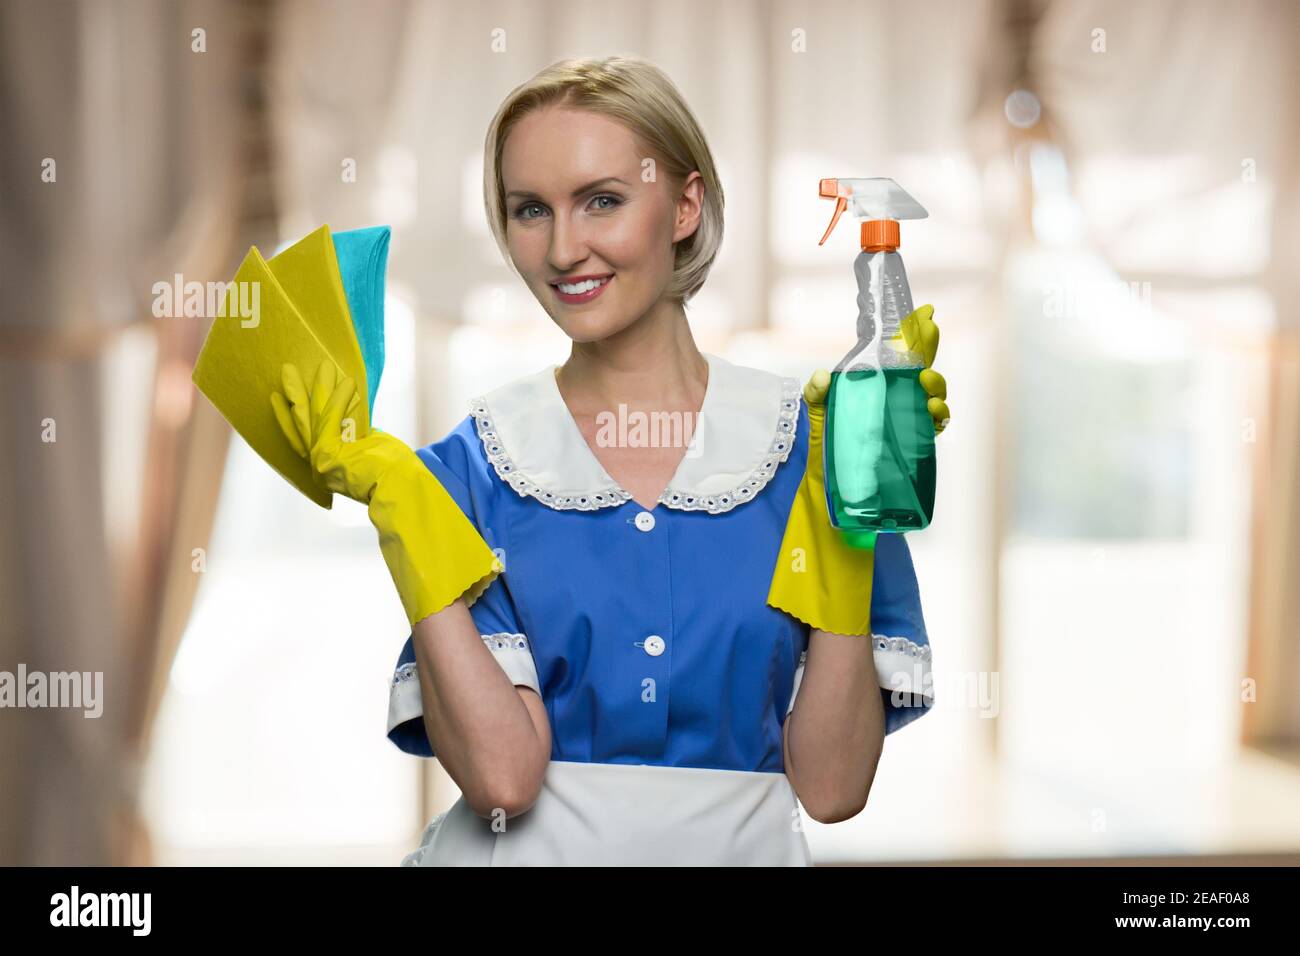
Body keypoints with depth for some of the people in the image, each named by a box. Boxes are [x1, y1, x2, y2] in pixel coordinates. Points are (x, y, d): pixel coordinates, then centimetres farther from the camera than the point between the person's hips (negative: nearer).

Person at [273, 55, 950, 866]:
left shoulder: (805, 441, 1)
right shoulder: (469, 468, 2)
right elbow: (500, 777, -9)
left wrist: (849, 502, -7)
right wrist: (396, 499, -9)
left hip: (742, 849, 0)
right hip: (531, 853, 0)